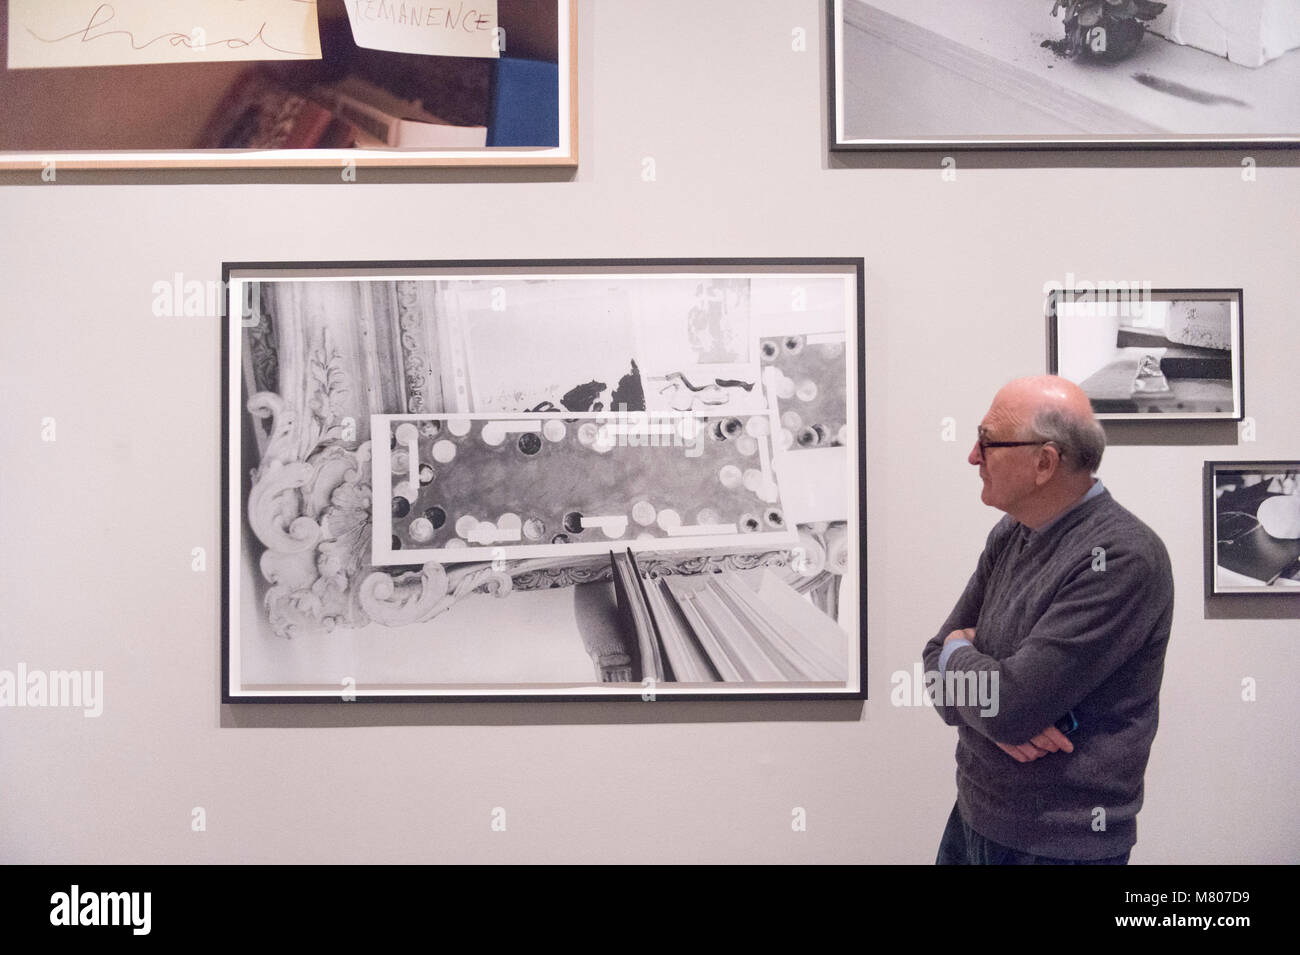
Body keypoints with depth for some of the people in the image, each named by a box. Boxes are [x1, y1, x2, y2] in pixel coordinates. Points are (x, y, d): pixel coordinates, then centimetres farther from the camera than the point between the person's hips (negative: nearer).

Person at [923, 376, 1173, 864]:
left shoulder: (1123, 559, -23)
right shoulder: (1010, 534, 2)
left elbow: (1010, 704, -27)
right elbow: (939, 655, 4)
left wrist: (958, 651, -7)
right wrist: (997, 715, -16)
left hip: (1060, 842, -6)